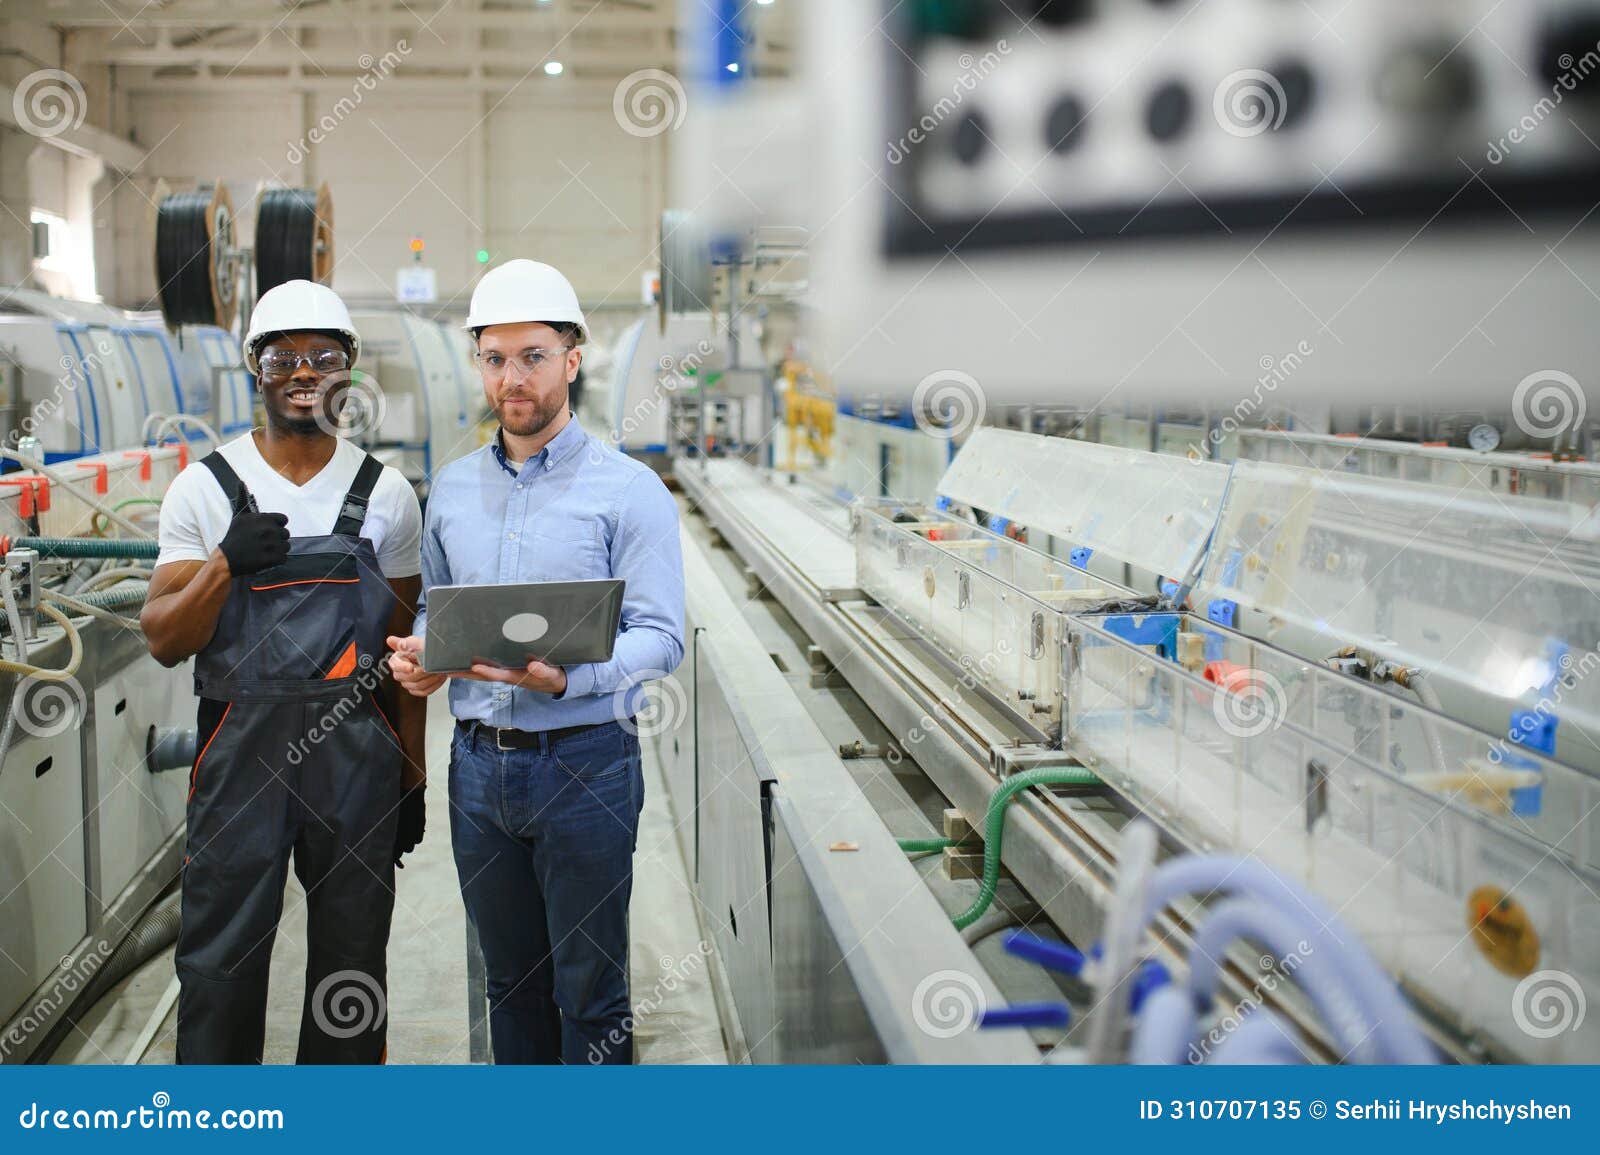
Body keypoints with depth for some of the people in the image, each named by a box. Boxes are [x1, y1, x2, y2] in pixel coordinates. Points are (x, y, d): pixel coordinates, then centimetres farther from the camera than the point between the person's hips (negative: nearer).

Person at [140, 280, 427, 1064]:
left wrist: (413, 775, 7)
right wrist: (224, 563, -19)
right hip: (243, 745, -1)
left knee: (352, 955, 10)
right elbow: (164, 641, -1)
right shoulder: (204, 489, 1)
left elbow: (405, 644, 9)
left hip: (358, 750, 2)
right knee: (221, 954, 2)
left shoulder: (385, 493, 5)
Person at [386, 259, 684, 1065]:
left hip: (583, 762, -5)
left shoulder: (628, 489, -6)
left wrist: (566, 677, -28)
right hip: (478, 760, 5)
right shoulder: (451, 488, 11)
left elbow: (660, 635, -12)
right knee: (509, 979, 17)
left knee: (588, 993, 5)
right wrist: (418, 652, -2)